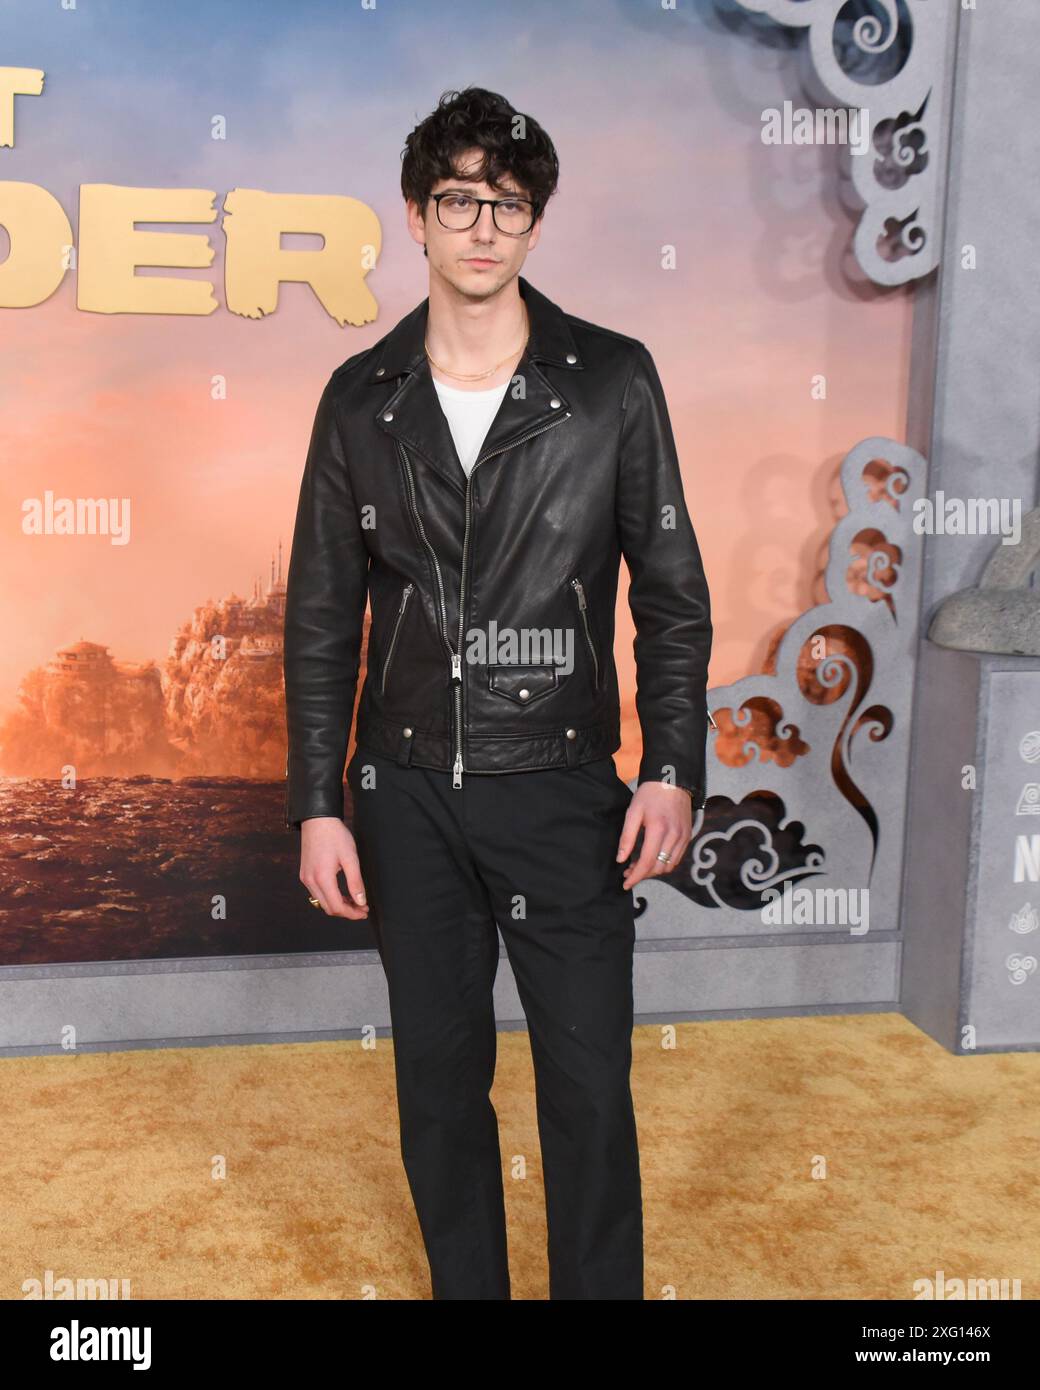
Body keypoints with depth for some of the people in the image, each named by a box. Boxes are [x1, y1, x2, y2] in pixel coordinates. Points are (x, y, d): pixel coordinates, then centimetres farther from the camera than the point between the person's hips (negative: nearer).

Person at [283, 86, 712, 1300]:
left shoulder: (613, 381, -2)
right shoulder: (362, 399, 3)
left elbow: (672, 593, 1)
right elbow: (322, 618, 5)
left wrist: (672, 767, -7)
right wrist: (317, 803, 1)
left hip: (561, 789, -2)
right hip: (407, 793, 2)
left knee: (589, 1086, 5)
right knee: (438, 1077, 14)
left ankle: (600, 1288, 26)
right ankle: (465, 1286, 33)